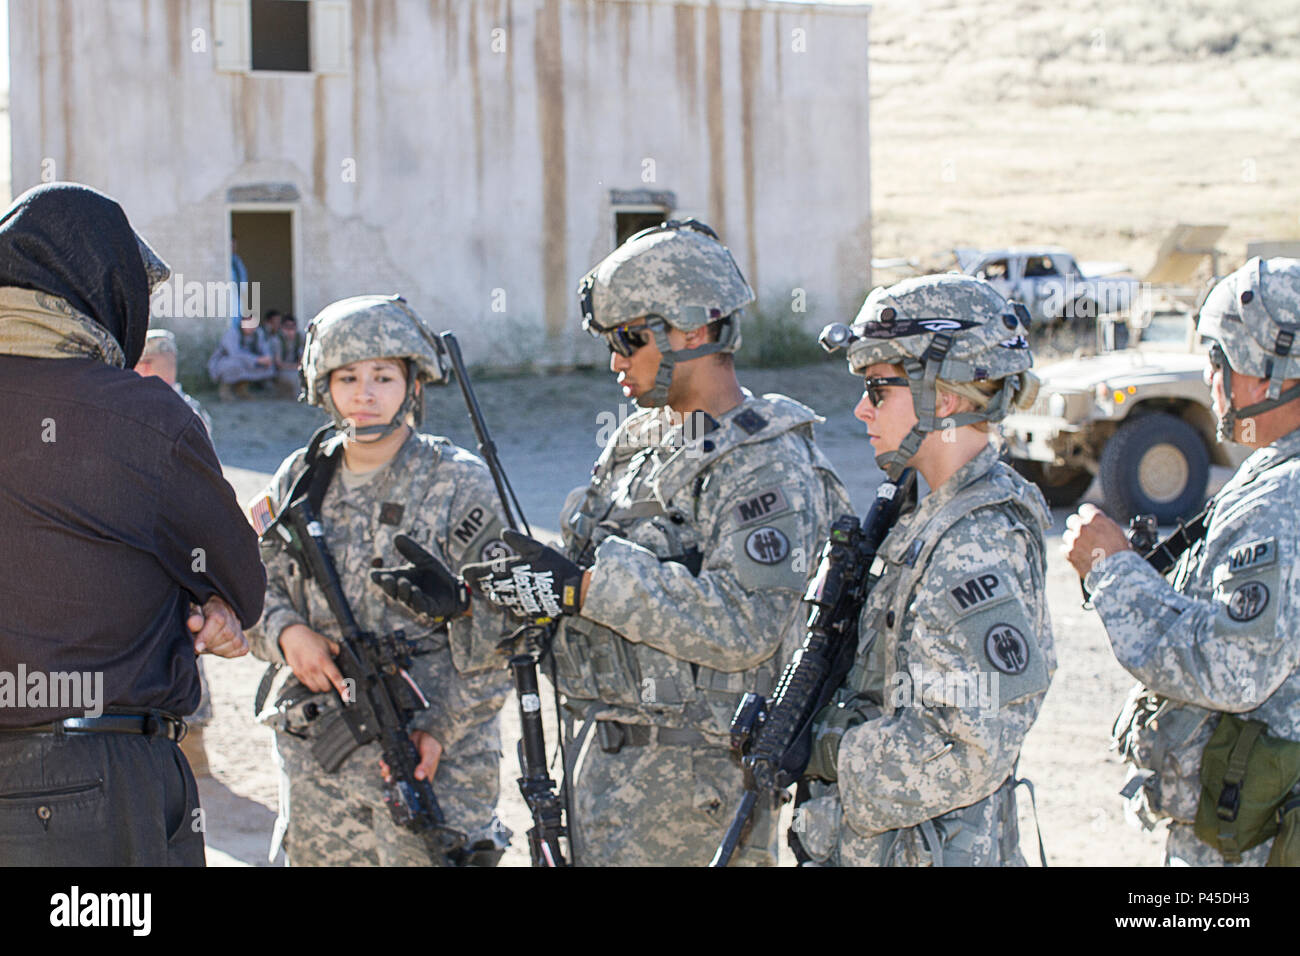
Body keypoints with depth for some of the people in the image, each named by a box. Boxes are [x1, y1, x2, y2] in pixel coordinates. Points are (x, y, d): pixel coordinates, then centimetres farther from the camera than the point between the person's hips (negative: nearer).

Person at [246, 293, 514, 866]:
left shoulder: (459, 485, -4)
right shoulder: (301, 480, 9)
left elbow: (495, 629, -6)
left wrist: (441, 728, -15)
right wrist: (286, 632, -7)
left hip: (436, 753, -4)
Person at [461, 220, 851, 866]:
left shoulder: (769, 467, -15)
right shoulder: (639, 442, 13)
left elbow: (743, 626, -25)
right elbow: (587, 567, 20)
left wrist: (585, 587, -27)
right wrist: (464, 588, 5)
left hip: (698, 775, -9)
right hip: (612, 754, 9)